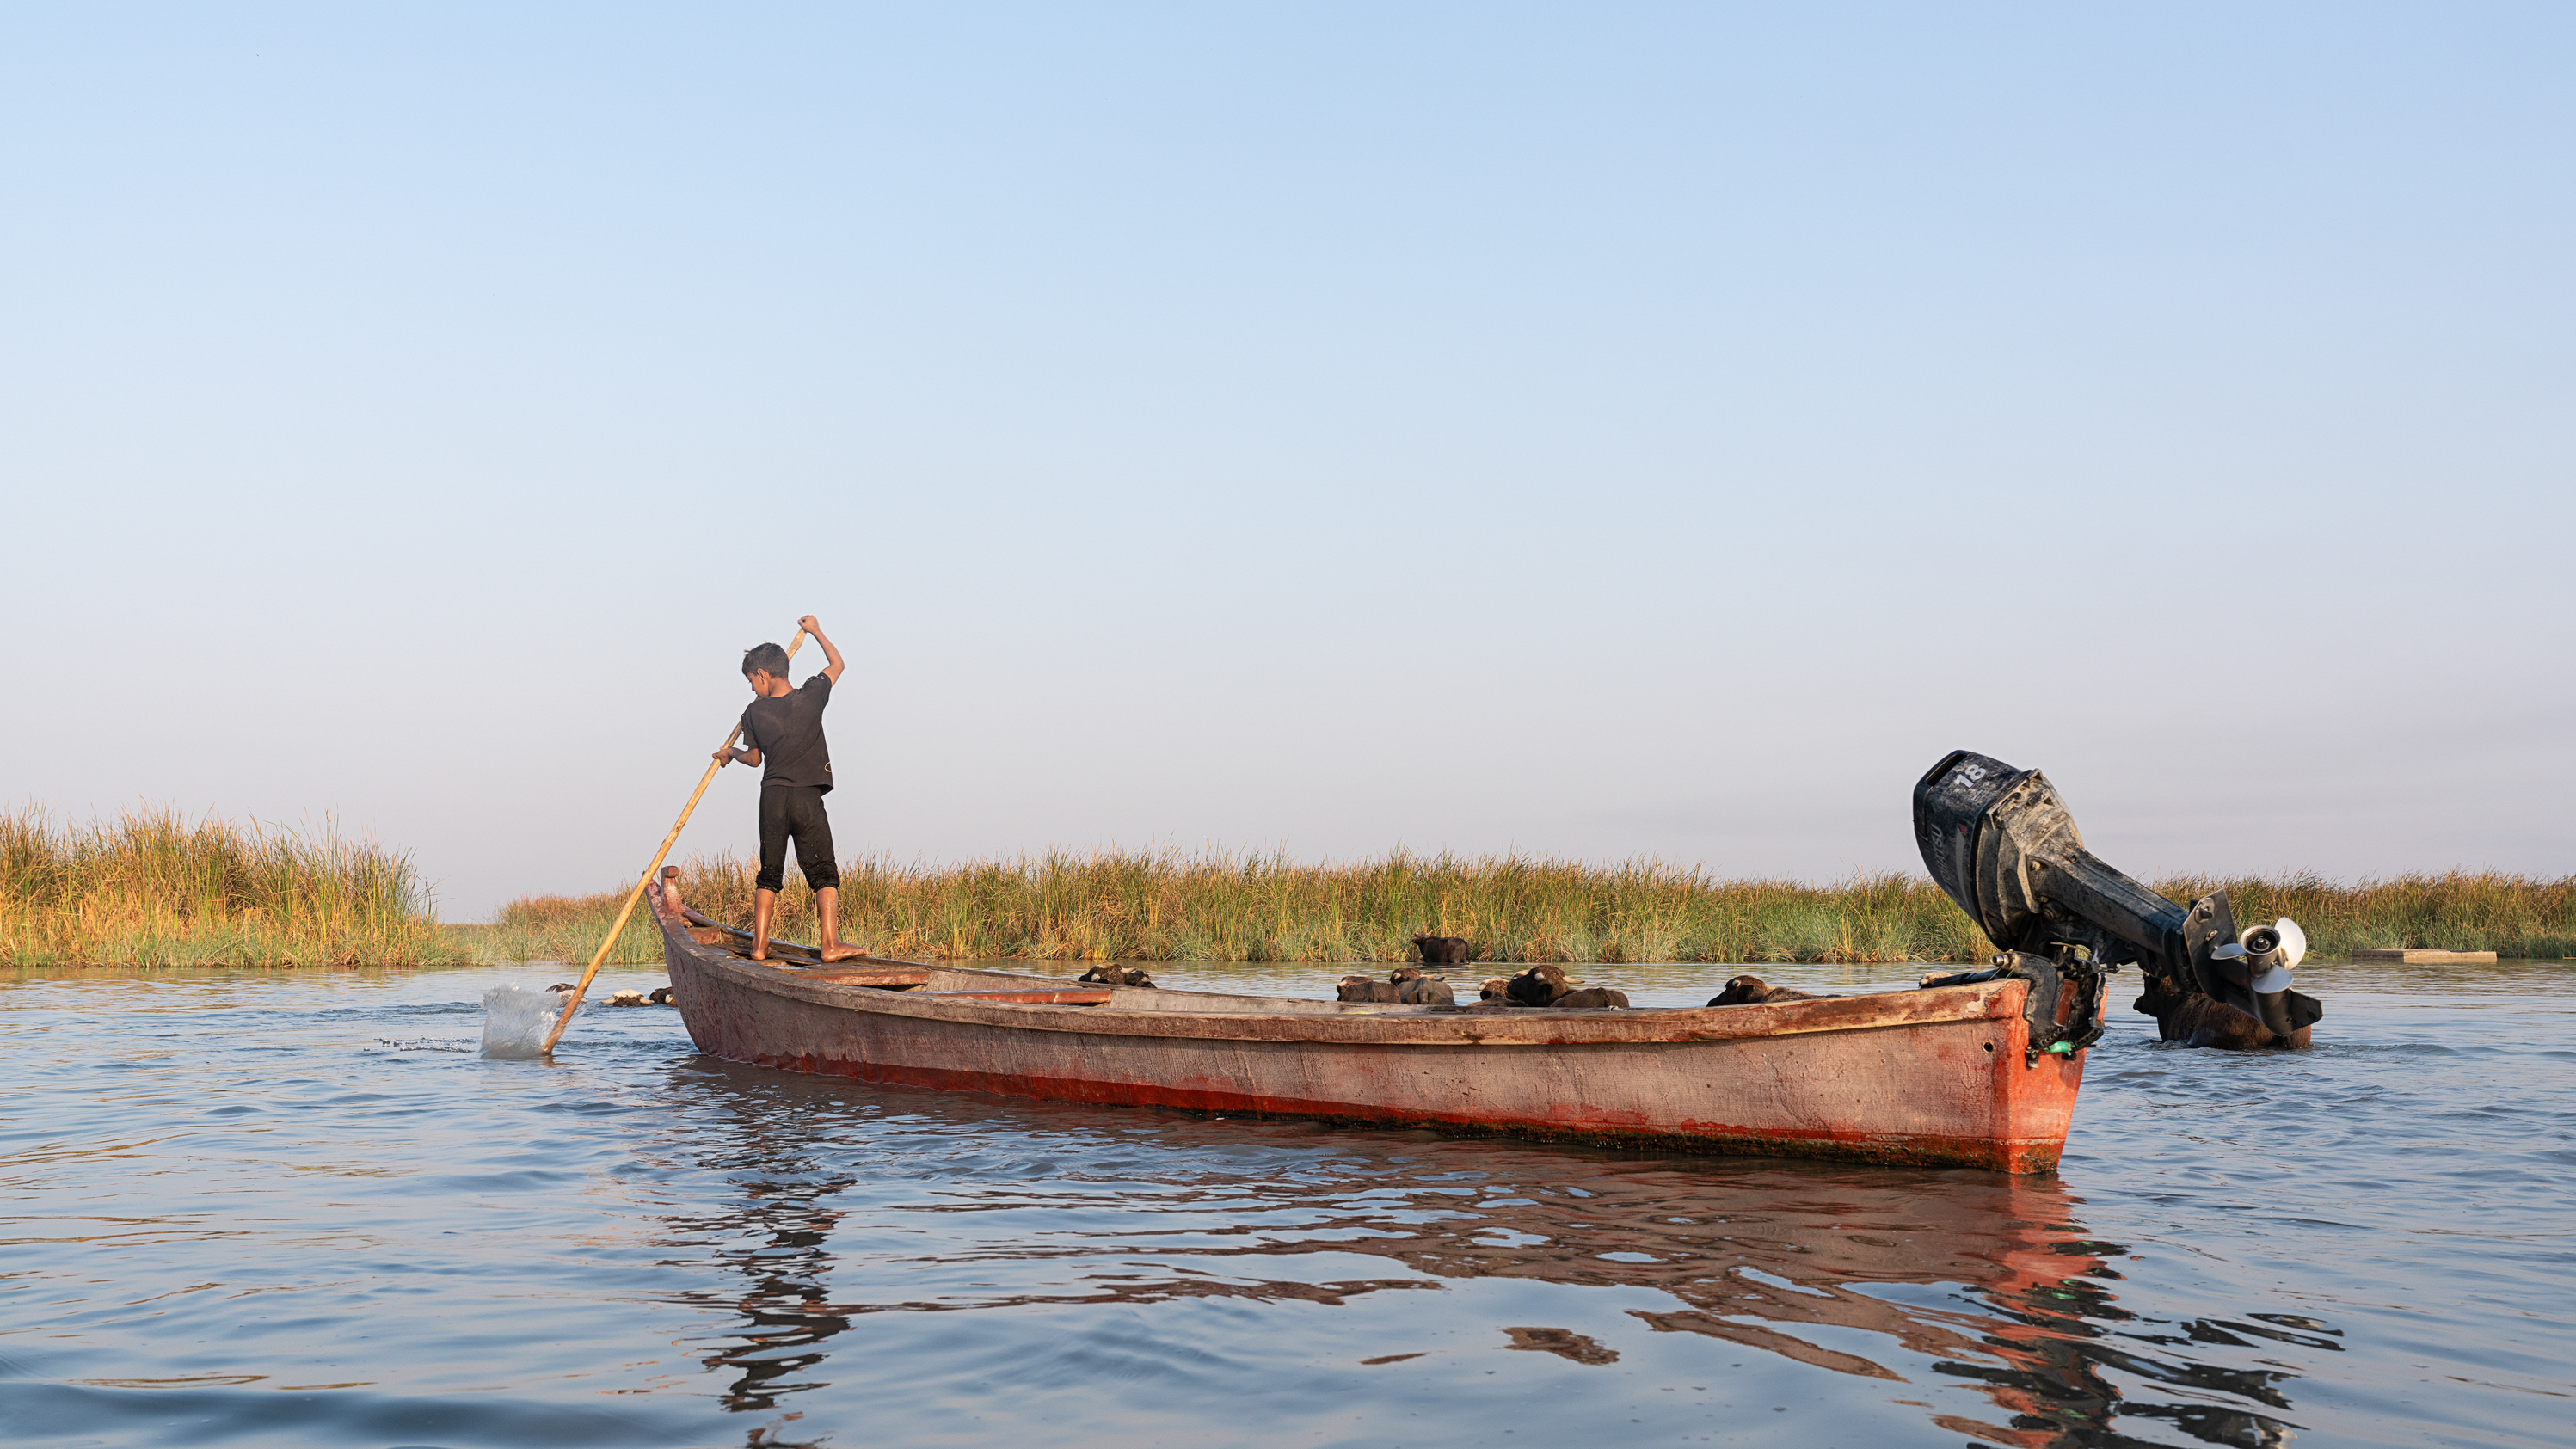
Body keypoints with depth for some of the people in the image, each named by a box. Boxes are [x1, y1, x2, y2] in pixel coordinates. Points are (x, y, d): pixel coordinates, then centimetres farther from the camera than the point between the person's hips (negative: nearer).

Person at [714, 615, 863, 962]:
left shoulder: (754, 712, 1)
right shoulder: (810, 697, -3)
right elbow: (836, 663, 15)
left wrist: (729, 755, 38)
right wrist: (816, 631, 29)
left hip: (772, 797, 2)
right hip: (807, 797, -2)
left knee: (769, 873, 13)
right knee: (824, 874, -2)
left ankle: (759, 945, 13)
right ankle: (831, 944, -13)